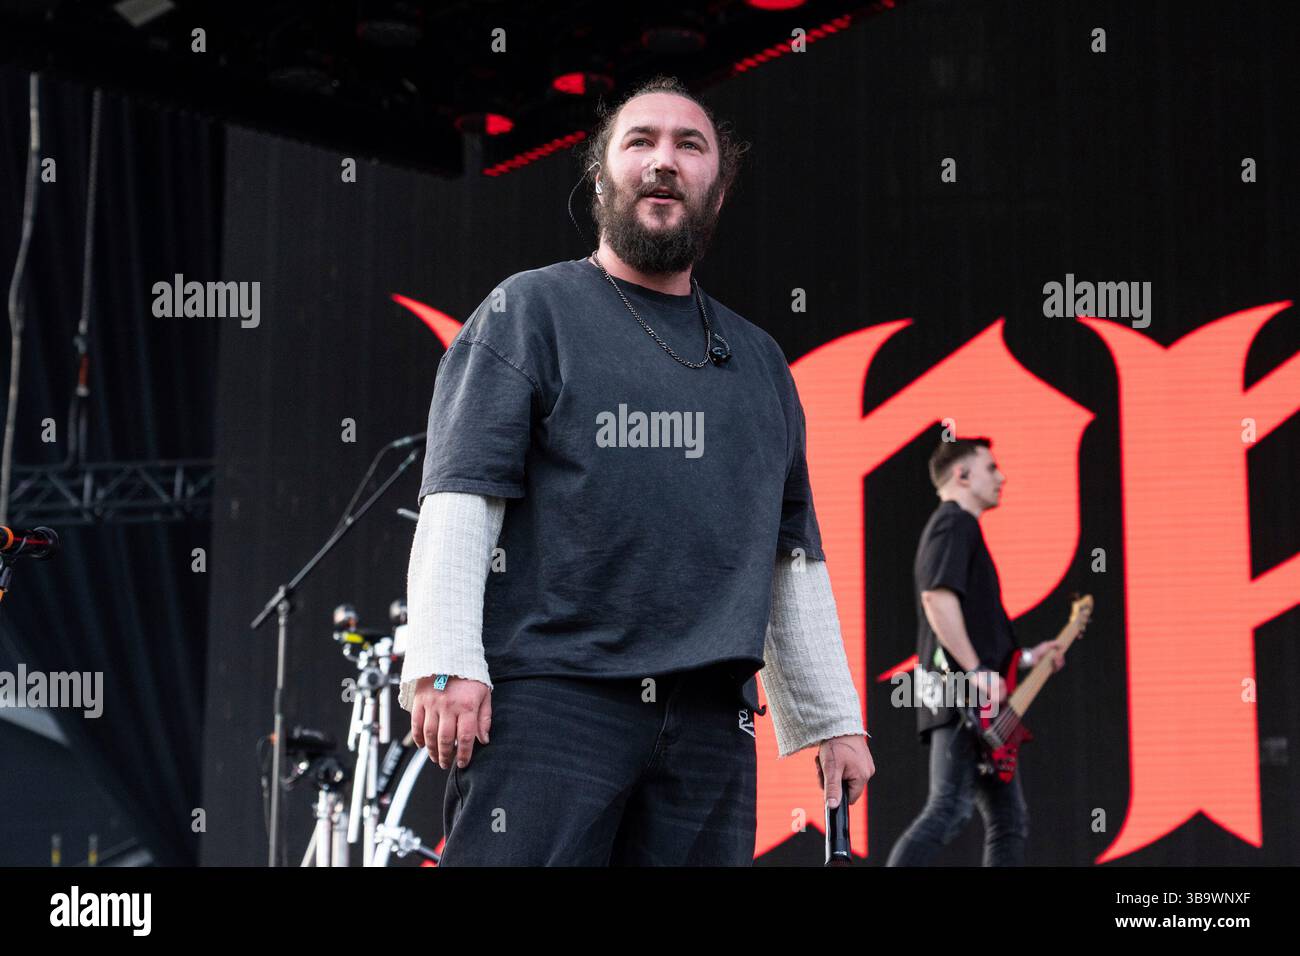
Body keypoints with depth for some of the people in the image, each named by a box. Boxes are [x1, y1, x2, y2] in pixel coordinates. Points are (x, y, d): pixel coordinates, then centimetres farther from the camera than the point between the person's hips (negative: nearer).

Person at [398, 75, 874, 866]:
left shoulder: (760, 362, 22)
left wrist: (834, 719, 19)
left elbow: (794, 556, 24)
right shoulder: (530, 311, 8)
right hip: (546, 704, -4)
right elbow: (460, 497, -3)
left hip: (711, 726, 5)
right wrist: (444, 663, -16)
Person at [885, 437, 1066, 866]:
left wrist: (1024, 657, 24)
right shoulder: (956, 523, -4)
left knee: (1010, 820, 8)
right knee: (948, 811, -17)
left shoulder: (959, 528, 27)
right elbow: (937, 597, -21)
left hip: (976, 704, 11)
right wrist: (977, 670, -22)